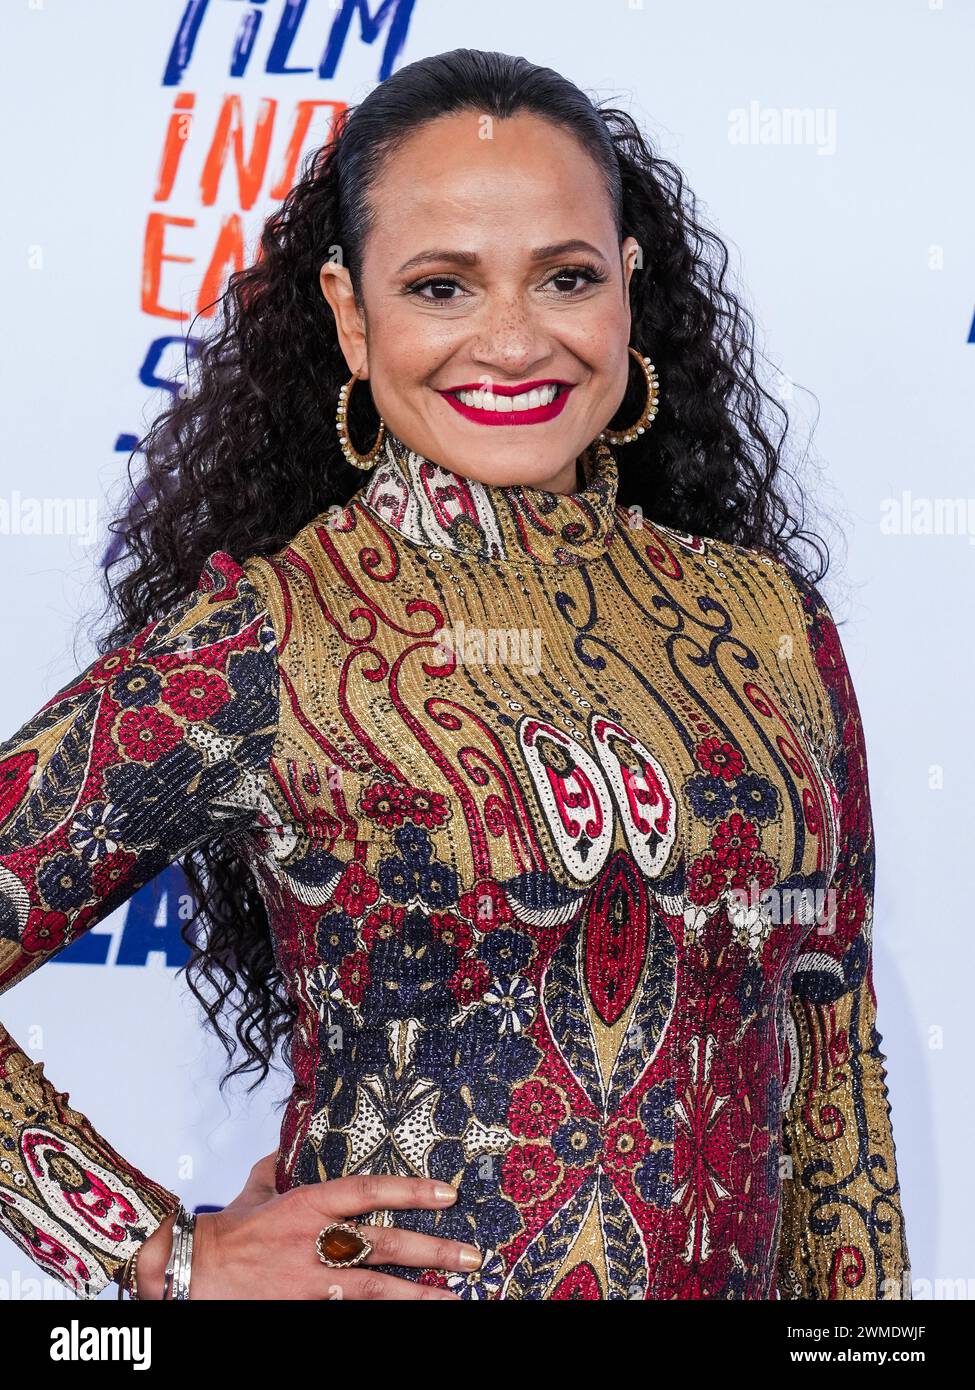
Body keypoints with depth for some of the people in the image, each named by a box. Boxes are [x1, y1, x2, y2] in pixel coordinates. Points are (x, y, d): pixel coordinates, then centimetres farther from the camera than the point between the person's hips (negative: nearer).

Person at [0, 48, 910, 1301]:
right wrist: (169, 1260, -13)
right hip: (401, 1280, -4)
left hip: (737, 1274, 4)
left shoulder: (766, 617, 0)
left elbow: (833, 1055, 5)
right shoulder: (256, 642, -12)